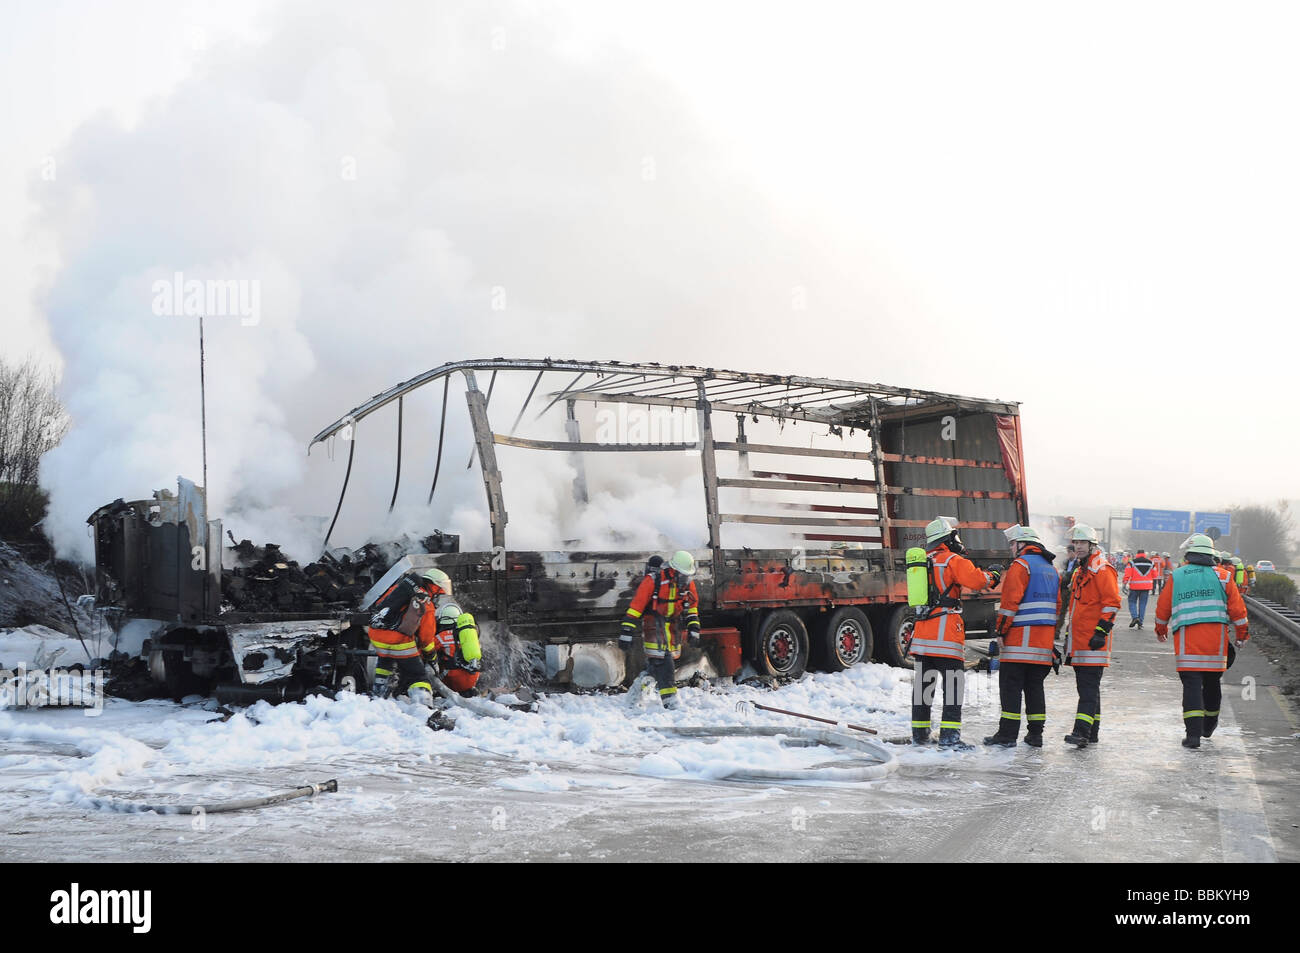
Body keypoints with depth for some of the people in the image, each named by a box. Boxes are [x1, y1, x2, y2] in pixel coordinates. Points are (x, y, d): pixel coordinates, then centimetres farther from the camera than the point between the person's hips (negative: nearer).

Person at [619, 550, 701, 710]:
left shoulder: (688, 582, 0)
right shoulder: (653, 580, -19)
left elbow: (692, 607, 17)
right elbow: (636, 605, -17)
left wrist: (694, 629, 10)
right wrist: (627, 632, -18)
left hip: (674, 623, 7)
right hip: (653, 622, -6)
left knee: (671, 657, 8)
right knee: (660, 657, -20)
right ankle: (669, 697, -22)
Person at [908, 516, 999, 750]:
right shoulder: (952, 560, -6)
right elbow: (975, 580, -18)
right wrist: (991, 577, 2)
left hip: (922, 632, 7)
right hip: (945, 632, -7)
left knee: (923, 683, 13)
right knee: (954, 683, -5)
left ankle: (919, 734, 18)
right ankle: (949, 735, -12)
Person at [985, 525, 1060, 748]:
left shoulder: (1021, 565, -7)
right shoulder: (1052, 570, 18)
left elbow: (1010, 601, -15)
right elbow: (1057, 606, 21)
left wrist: (1001, 631, -10)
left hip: (1020, 637, -7)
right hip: (1044, 640, 8)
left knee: (1011, 685, -4)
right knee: (1035, 685, 12)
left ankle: (1007, 734, -6)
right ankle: (1035, 734, 11)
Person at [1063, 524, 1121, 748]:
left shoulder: (1102, 569, -8)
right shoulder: (1080, 572, 22)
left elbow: (1112, 603, -15)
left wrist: (1101, 631, -20)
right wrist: (1070, 636, 27)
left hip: (1093, 641, -10)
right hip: (1078, 641, 10)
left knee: (1089, 687, -13)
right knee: (1085, 686, 13)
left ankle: (1082, 732, -20)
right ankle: (1091, 733, 19)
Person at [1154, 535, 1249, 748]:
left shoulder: (1176, 577, 6)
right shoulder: (1222, 577, 6)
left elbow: (1162, 609, 12)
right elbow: (1237, 610, 5)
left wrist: (1161, 631, 29)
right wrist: (1242, 634, 18)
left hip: (1186, 641, -2)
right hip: (1216, 642, 2)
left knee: (1191, 685, -3)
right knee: (1212, 682, 18)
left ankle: (1193, 733, -13)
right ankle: (1209, 725, 36)